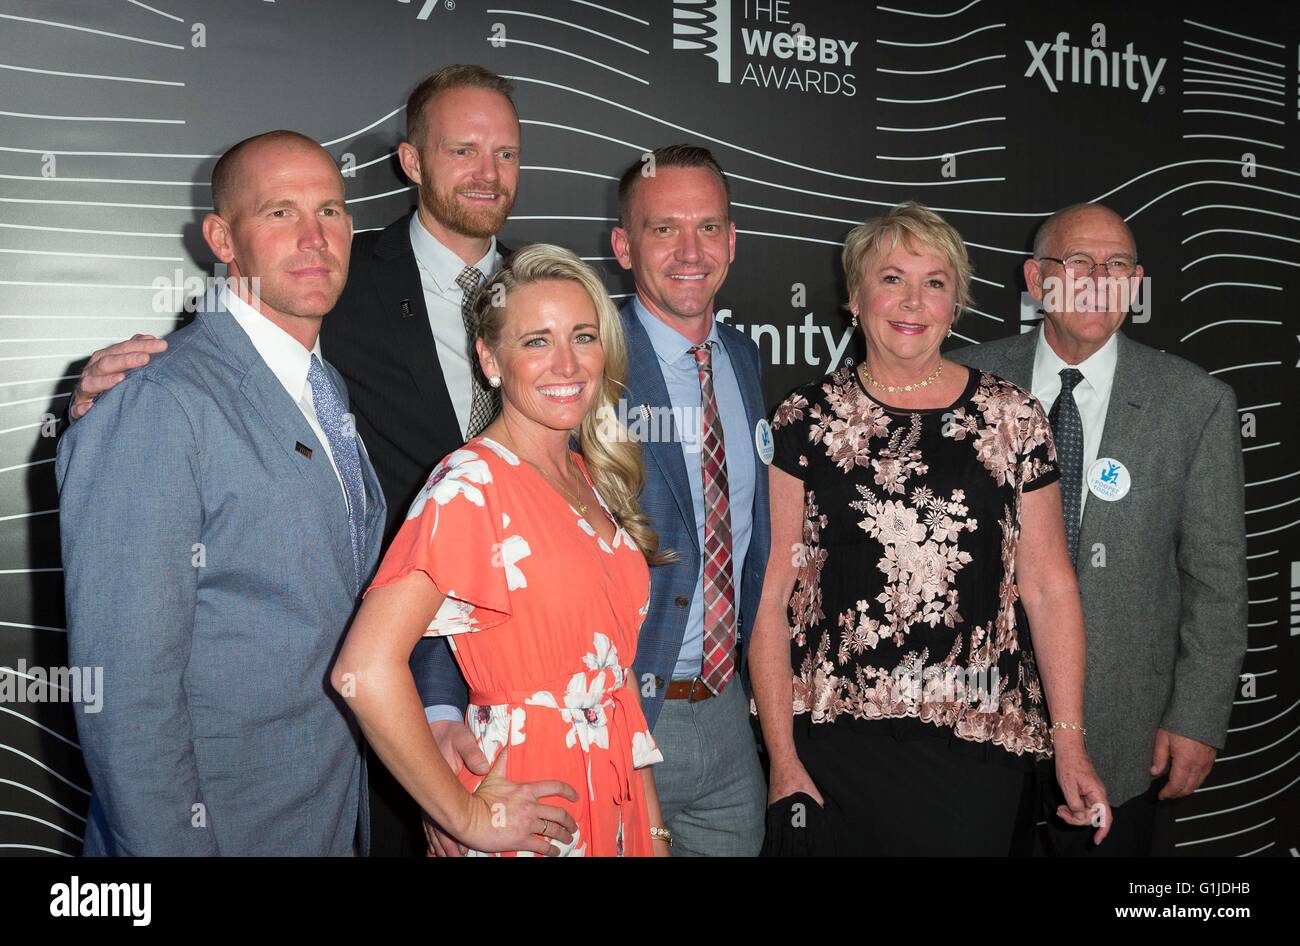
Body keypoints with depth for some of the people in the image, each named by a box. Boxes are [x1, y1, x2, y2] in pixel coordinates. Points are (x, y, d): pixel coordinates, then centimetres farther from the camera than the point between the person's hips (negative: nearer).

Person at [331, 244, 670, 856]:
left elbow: (613, 664, 9)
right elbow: (365, 671, -26)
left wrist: (654, 830, 6)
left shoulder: (591, 478, 6)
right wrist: (467, 817, -17)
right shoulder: (474, 483, -18)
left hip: (614, 803, 7)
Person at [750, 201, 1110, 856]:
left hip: (977, 747, 1)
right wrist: (782, 756, -7)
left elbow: (1048, 587, 3)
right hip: (835, 745, 0)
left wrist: (1070, 744, -2)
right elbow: (771, 594, -3)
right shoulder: (805, 421, 0)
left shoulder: (1013, 418, 3)